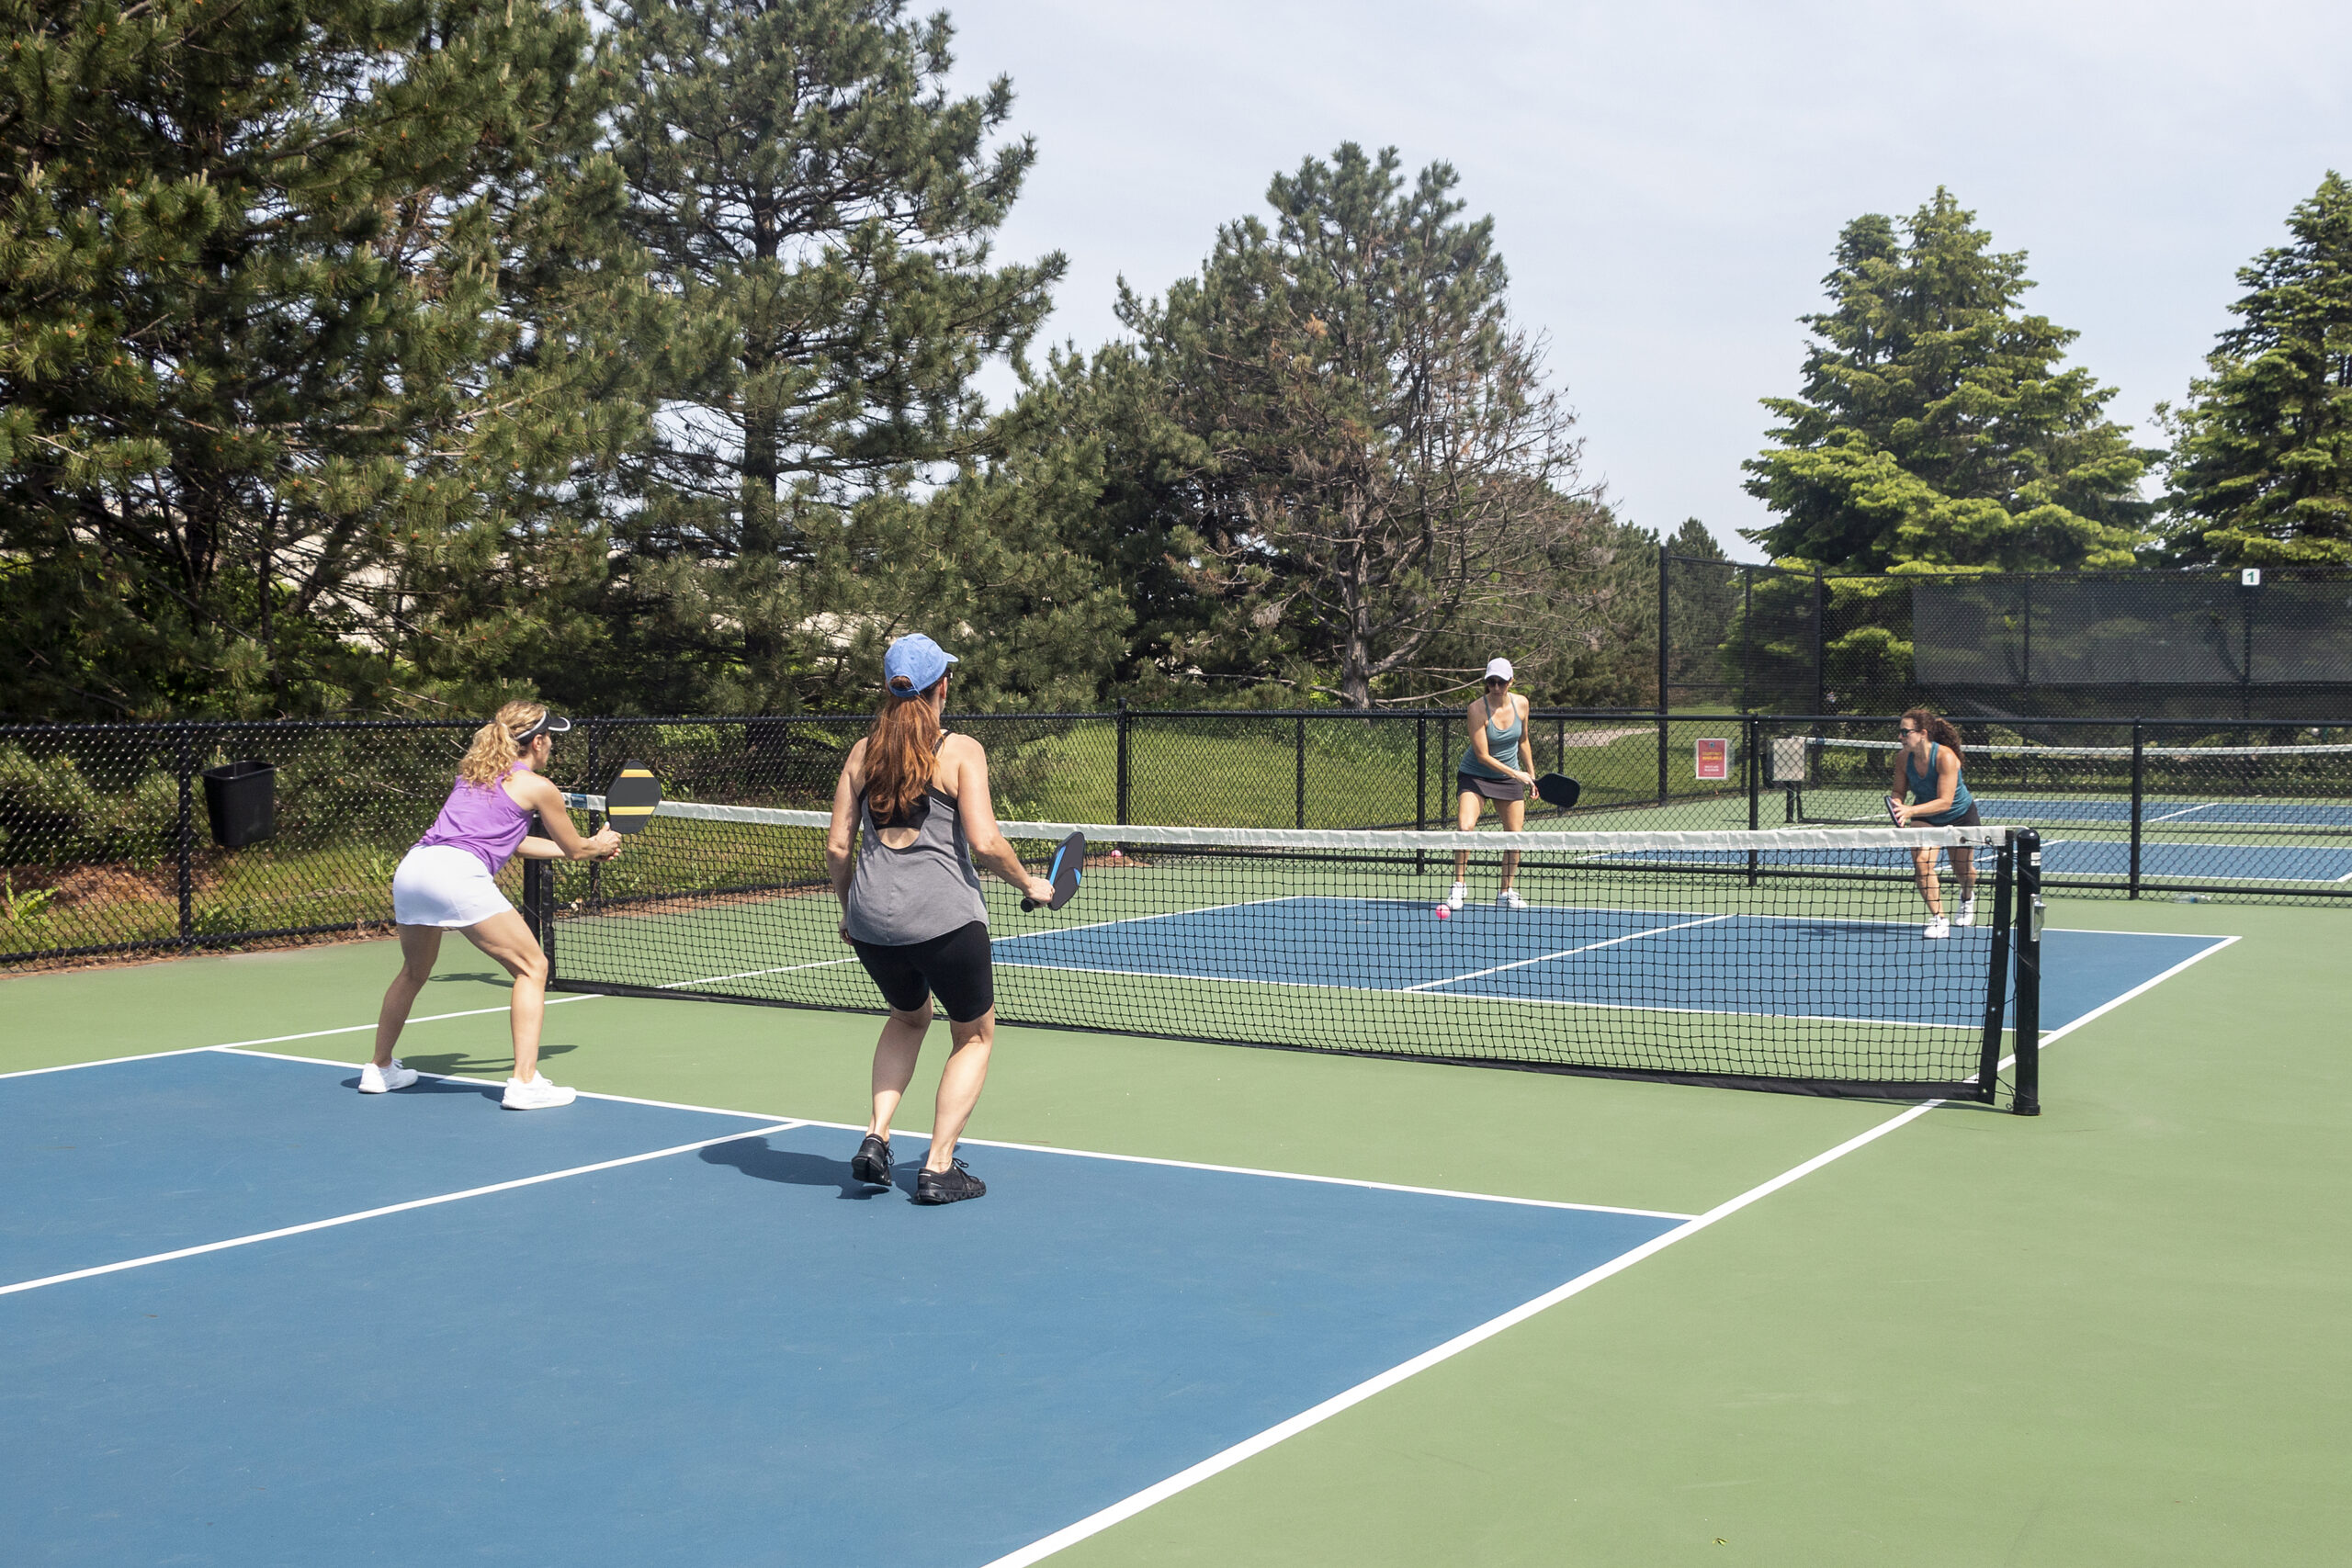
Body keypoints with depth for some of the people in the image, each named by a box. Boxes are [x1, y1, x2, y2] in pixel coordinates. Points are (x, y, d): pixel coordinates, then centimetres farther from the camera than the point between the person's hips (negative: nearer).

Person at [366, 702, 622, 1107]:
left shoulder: (474, 772, 27)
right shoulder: (537, 786, 7)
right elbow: (575, 849, 19)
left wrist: (588, 847, 47)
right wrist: (599, 845, 43)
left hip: (411, 866, 8)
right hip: (458, 873, -8)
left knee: (415, 971, 29)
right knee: (531, 967, 2)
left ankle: (380, 1069, 42)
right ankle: (525, 1082, -7)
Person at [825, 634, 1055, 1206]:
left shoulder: (863, 751, 7)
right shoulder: (961, 751, -5)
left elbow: (837, 846, 7)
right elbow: (984, 842, -13)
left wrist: (848, 910, 21)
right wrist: (1029, 884, 3)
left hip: (870, 918, 5)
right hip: (944, 917, -5)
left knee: (908, 1017, 31)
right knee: (975, 1035, 16)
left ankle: (875, 1137, 18)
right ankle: (938, 1168, 9)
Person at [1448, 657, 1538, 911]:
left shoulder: (1521, 704, -6)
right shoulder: (1477, 709, -21)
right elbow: (1483, 756, -22)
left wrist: (1531, 774, 14)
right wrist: (1516, 774, -23)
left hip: (1510, 778, 4)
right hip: (1475, 775, -4)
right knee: (1465, 827, -24)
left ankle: (1506, 893, 15)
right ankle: (1459, 886, -11)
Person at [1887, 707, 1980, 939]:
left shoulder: (1945, 757, -34)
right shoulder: (1903, 757, -19)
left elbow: (1945, 801, -38)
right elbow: (1899, 791, -8)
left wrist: (1911, 810, -50)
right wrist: (1898, 806, -32)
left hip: (1960, 815, -3)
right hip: (1926, 817, 3)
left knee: (1964, 871, 13)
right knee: (1921, 861, -21)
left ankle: (1967, 897, 51)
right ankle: (1938, 920, -13)